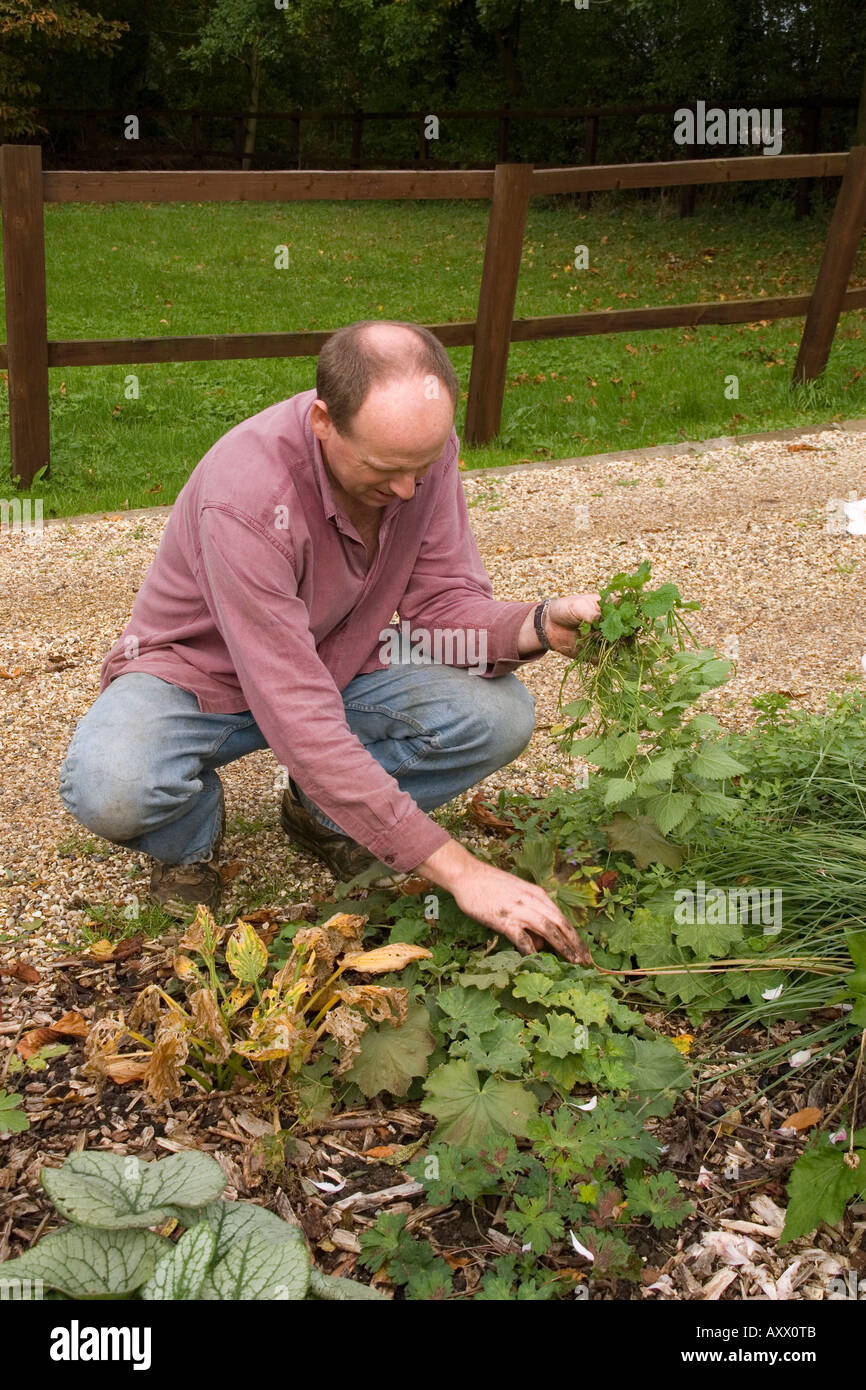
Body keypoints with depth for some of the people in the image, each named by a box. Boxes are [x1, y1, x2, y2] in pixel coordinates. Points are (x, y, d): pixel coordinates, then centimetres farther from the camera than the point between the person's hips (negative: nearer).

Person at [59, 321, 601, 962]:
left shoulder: (421, 444, -18)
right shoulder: (247, 498, -37)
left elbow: (443, 601, -10)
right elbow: (299, 721, -39)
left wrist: (538, 624, -35)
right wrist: (457, 870, -40)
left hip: (338, 665, 5)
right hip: (201, 674, -4)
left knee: (501, 713, -21)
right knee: (110, 791, -37)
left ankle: (322, 812, 6)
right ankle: (192, 832, 3)